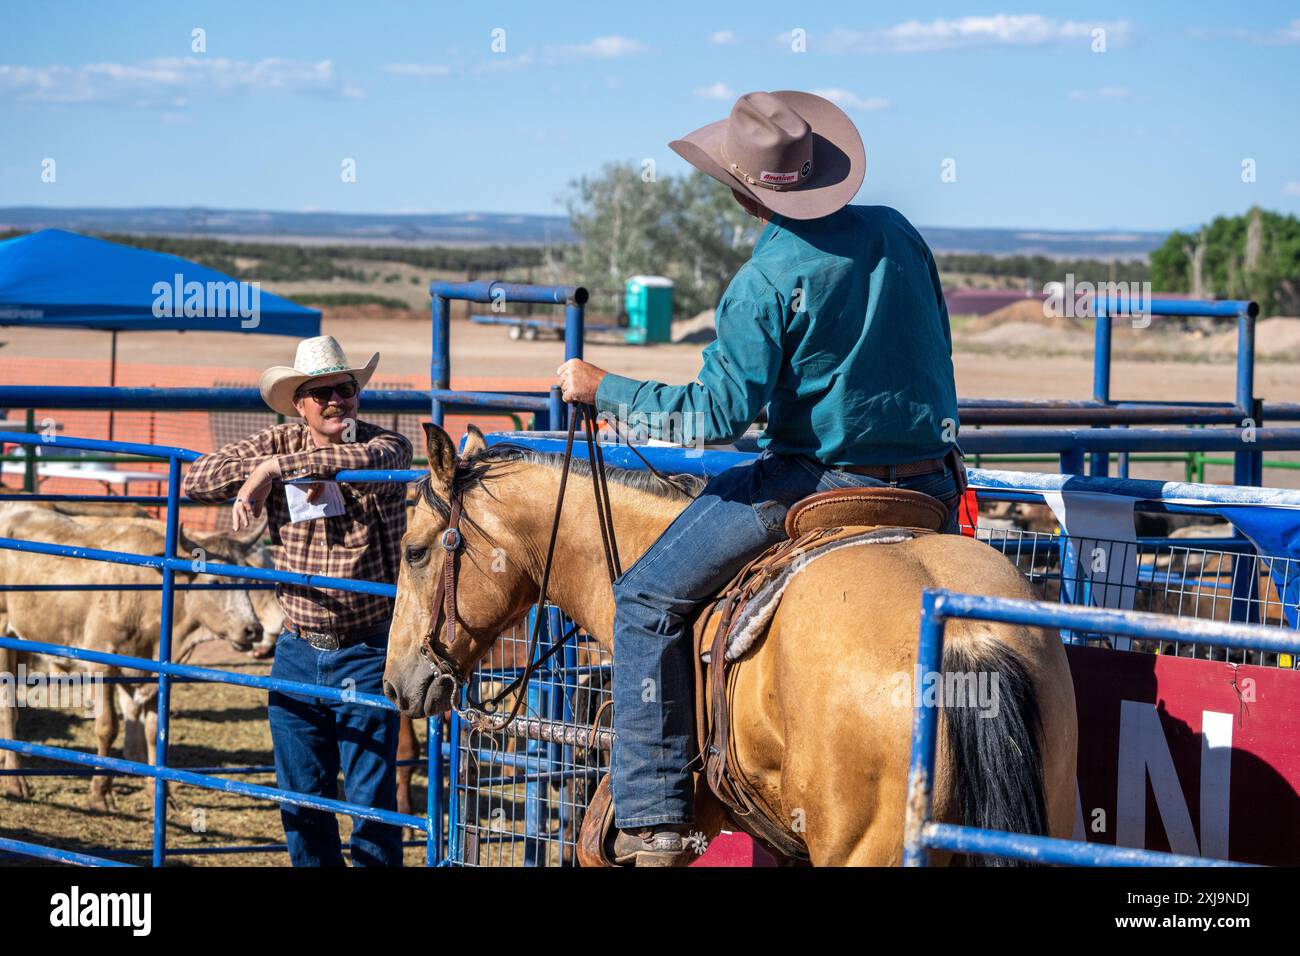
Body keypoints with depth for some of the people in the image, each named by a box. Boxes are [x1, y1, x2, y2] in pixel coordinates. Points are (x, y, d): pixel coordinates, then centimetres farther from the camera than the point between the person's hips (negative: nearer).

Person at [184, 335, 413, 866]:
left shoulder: (387, 445, -6)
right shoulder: (278, 445, 4)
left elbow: (370, 460, -30)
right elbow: (197, 480, -1)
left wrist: (274, 468, -25)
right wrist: (261, 472, -16)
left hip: (367, 651, -4)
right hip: (298, 650, 4)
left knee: (371, 797, -2)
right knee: (301, 796, 10)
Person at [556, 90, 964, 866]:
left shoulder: (767, 282, -15)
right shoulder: (897, 234, 5)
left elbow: (715, 415, -18)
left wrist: (603, 390, -6)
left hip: (815, 480, -6)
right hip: (930, 485, 6)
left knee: (650, 599, 5)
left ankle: (654, 816, -1)